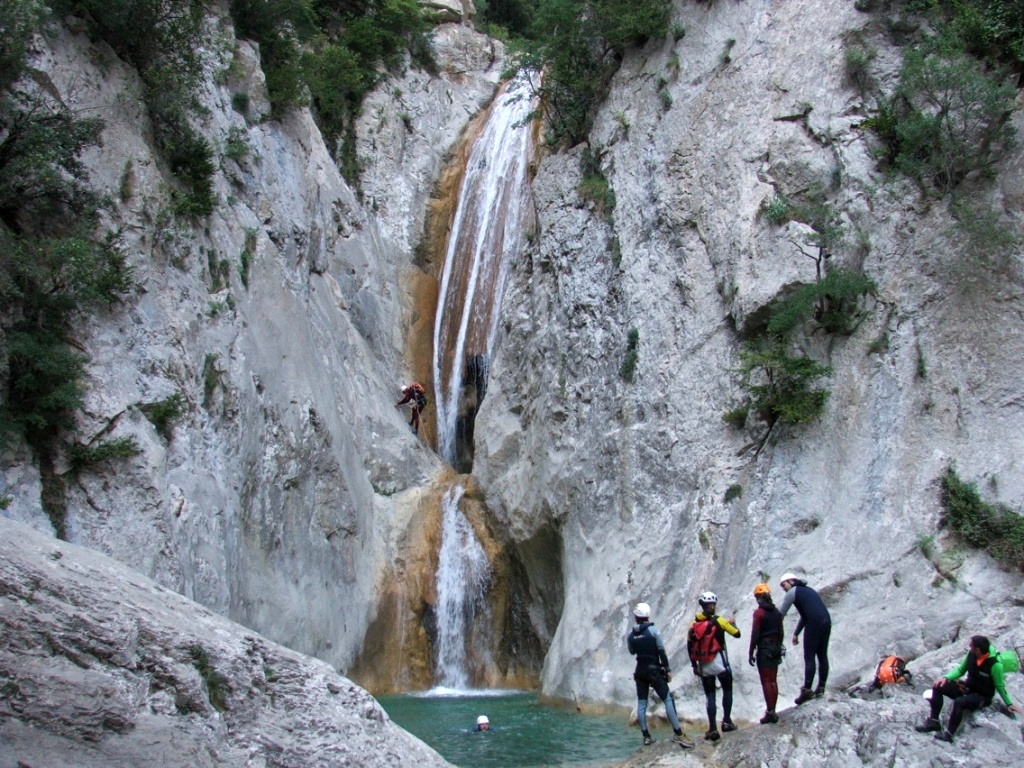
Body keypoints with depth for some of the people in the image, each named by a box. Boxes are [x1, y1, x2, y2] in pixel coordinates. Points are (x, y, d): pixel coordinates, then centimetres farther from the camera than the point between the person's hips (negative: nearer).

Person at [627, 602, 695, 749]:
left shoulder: (630, 634, 1)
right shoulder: (653, 630, -10)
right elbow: (661, 651, -11)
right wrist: (668, 669, -7)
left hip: (640, 671, 4)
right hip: (654, 670, -4)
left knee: (641, 703, 9)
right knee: (668, 699, -4)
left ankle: (646, 736, 9)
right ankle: (678, 734, -11)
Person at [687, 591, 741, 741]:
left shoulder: (694, 624, 3)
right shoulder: (718, 621, -9)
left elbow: (689, 646, 5)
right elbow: (736, 633, -2)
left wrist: (694, 665, 14)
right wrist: (732, 623, 19)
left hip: (703, 666, 3)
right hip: (719, 662, -3)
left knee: (710, 696, 7)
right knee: (727, 690, 17)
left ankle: (713, 729, -1)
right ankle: (727, 721, 15)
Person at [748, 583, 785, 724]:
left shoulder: (759, 612, -12)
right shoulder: (777, 612, 7)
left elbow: (755, 634, -13)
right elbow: (781, 632, 12)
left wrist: (751, 653, -8)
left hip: (764, 649, -7)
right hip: (776, 648, 7)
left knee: (766, 681, -4)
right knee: (773, 680, 11)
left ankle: (770, 712, -7)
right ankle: (773, 711, 14)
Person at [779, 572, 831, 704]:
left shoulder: (792, 592, 4)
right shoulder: (808, 590, 28)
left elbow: (781, 614, 1)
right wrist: (796, 633, 33)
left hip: (814, 624, -8)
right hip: (826, 621, 8)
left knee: (809, 658, -5)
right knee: (822, 656, 12)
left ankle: (807, 690, -8)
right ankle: (821, 688, 14)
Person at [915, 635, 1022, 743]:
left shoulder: (995, 664, -25)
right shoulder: (971, 654, -10)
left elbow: (1000, 686, -9)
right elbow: (960, 670, 6)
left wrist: (1009, 704, -5)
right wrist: (946, 678, -9)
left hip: (982, 697, -6)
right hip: (967, 688, 6)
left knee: (959, 702, -35)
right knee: (938, 687, -11)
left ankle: (949, 734, -24)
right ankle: (933, 721, -7)